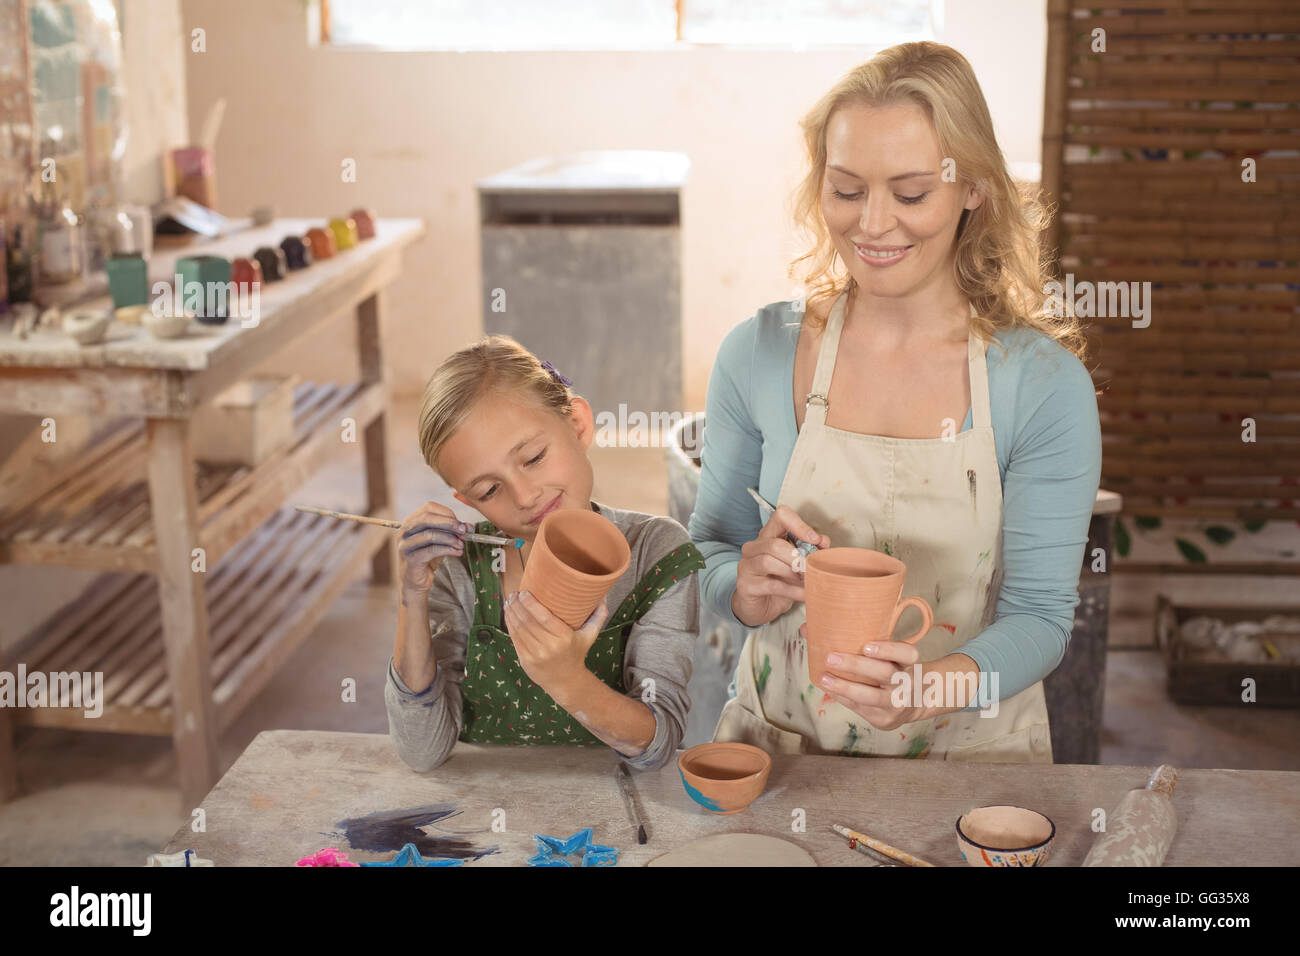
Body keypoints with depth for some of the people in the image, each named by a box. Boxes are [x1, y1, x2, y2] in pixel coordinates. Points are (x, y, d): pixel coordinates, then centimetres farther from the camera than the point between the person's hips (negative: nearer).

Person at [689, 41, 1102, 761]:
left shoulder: (1043, 383, -10)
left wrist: (937, 685, -28)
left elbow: (1040, 614, -8)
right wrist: (748, 592, -16)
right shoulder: (757, 356, -4)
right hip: (779, 747, 1)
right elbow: (711, 551, 7)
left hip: (967, 753, 0)